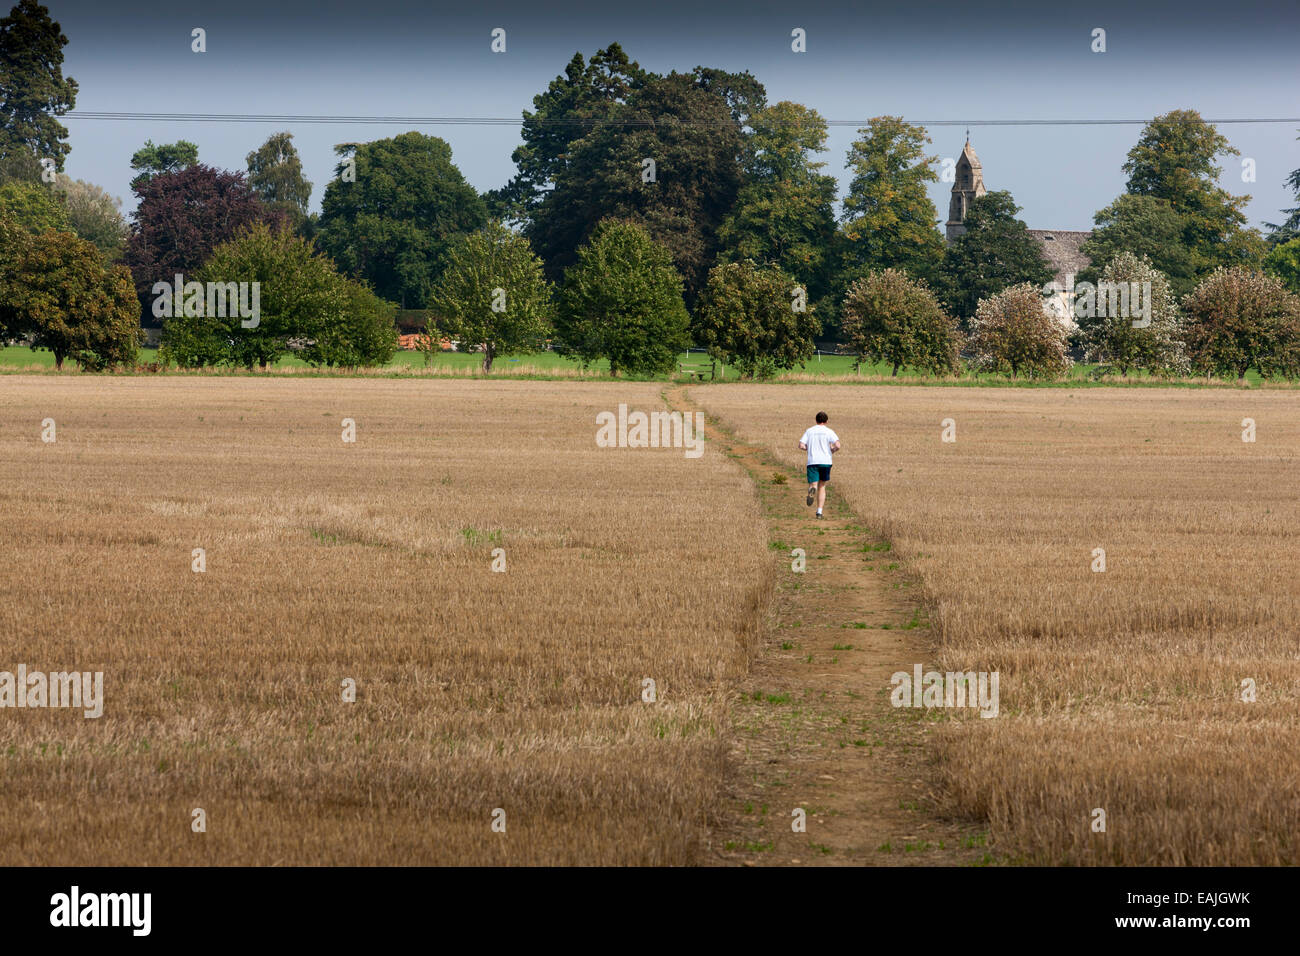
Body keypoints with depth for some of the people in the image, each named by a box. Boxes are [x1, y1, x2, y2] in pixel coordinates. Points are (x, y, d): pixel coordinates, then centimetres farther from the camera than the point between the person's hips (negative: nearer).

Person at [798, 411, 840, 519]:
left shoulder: (809, 431, 8)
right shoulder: (829, 432, 2)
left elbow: (801, 446, -1)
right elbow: (837, 445, -11)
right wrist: (833, 450, 12)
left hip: (812, 462, 0)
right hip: (825, 462, 0)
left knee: (813, 485, -4)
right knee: (822, 486, 15)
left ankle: (812, 490, -44)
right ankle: (819, 512, 10)